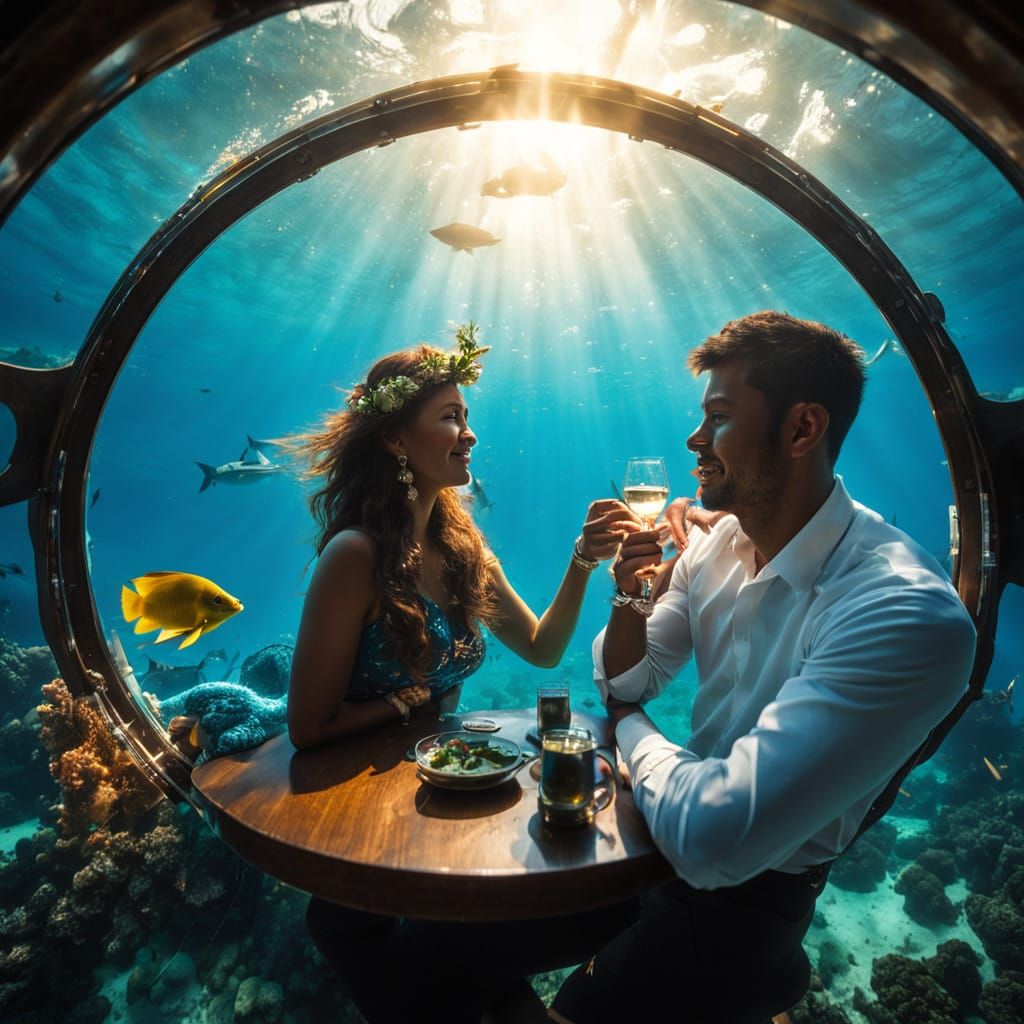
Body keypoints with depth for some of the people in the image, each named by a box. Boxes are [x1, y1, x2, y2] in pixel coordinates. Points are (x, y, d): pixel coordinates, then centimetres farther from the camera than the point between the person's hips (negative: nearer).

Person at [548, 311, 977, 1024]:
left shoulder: (908, 614, -31)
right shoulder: (718, 541, -5)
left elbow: (711, 841, -35)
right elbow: (625, 682, 4)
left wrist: (630, 722, -15)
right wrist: (630, 598, -17)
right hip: (670, 820, 6)